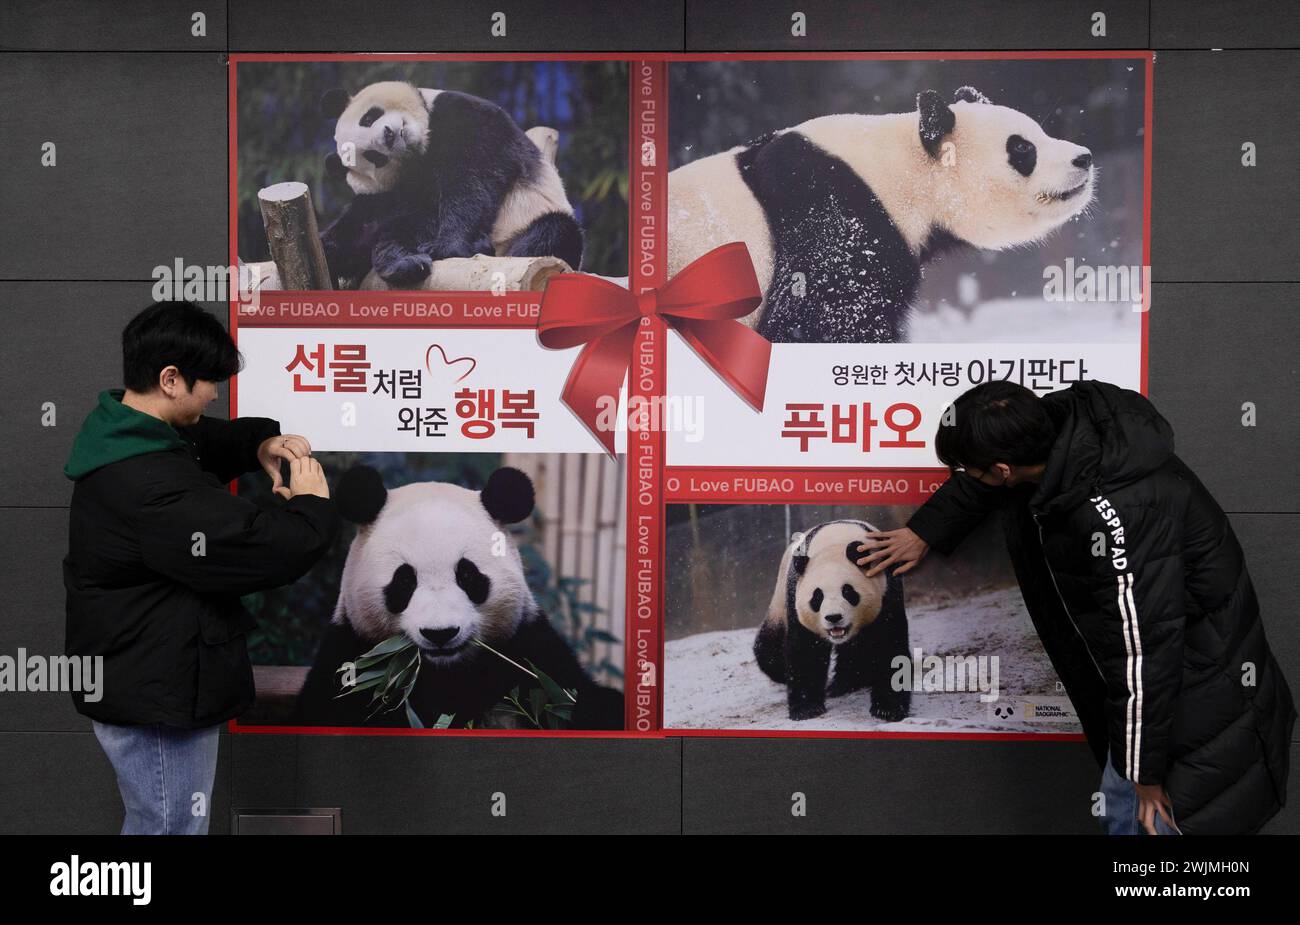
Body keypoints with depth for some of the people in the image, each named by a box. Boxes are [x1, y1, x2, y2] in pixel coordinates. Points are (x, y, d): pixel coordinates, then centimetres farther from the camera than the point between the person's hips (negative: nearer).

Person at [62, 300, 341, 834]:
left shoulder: (121, 432, 3)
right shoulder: (154, 489, -31)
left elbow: (206, 440, 22)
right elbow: (272, 551, -30)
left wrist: (259, 443, 1)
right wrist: (313, 504, -10)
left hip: (138, 682, 10)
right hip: (158, 700, -10)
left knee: (152, 822, 25)